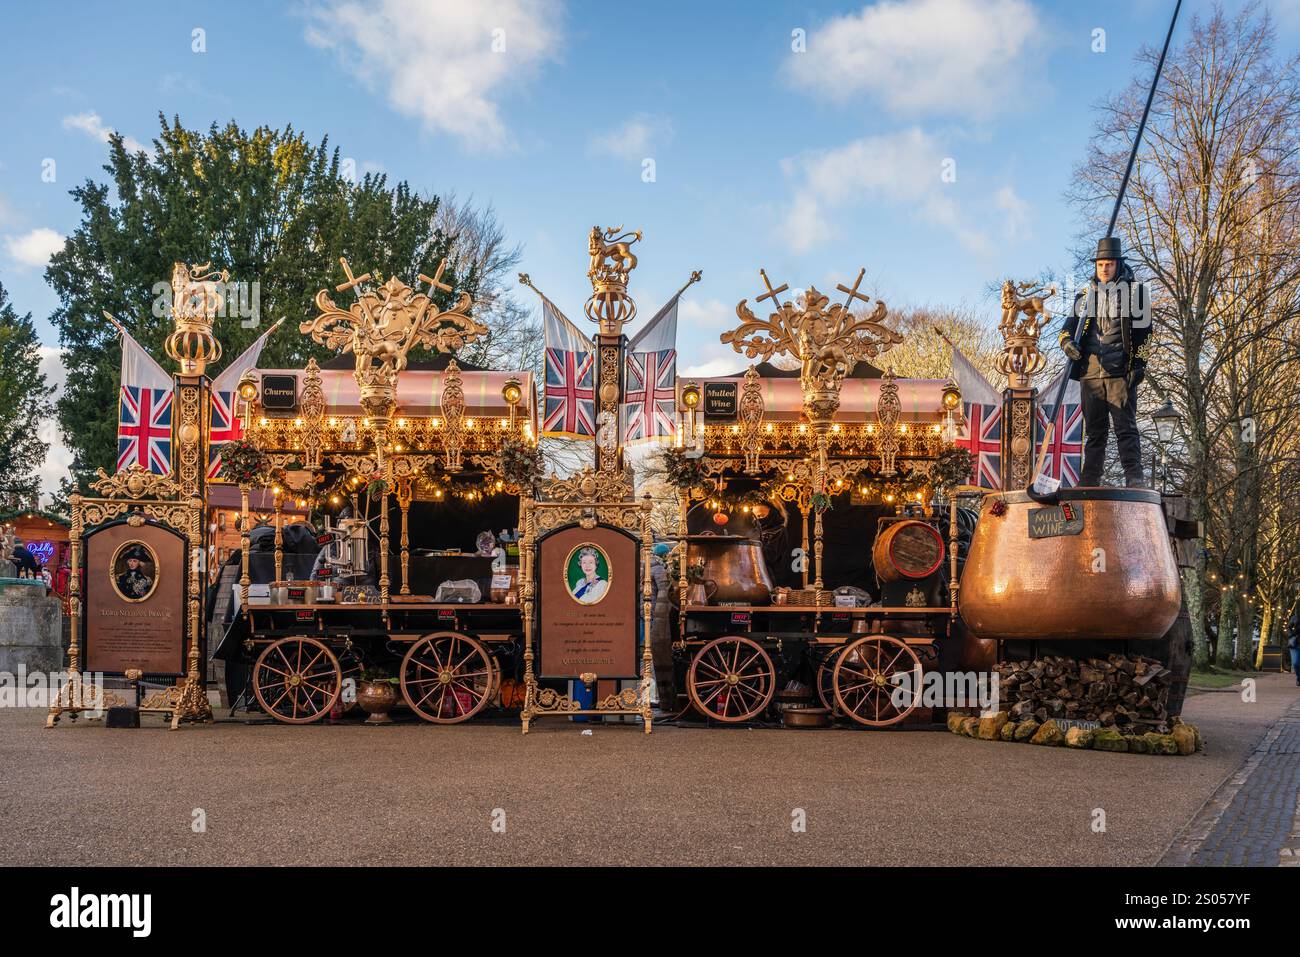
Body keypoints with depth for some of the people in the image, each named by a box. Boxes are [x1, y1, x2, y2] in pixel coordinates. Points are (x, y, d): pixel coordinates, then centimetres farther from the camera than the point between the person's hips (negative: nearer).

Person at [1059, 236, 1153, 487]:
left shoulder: (1134, 290, 5)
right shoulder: (1085, 294, 17)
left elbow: (1143, 330, 2)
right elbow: (1069, 325, 15)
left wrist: (1139, 364, -6)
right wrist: (1067, 342, -8)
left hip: (1120, 372, -4)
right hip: (1090, 372, 4)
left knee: (1125, 427, -9)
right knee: (1094, 430, 8)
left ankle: (1134, 478, -12)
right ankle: (1089, 481, 10)